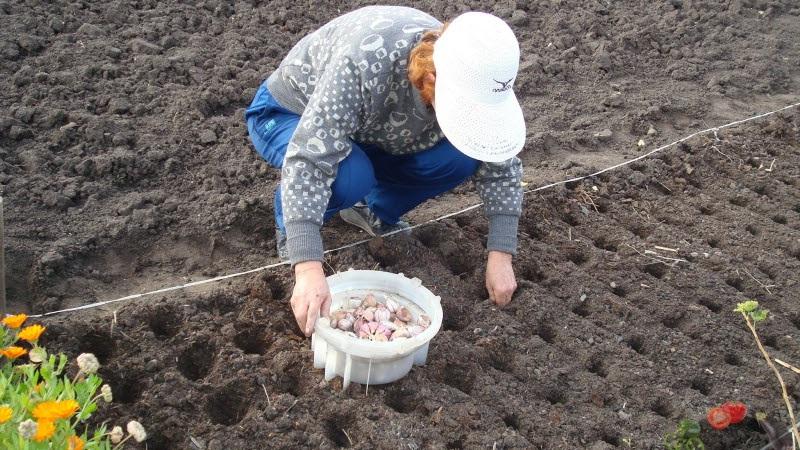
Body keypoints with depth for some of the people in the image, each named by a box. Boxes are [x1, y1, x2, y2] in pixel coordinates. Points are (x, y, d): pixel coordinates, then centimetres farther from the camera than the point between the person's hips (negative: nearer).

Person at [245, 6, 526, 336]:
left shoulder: (469, 83, -24)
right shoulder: (363, 61, -41)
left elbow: (500, 165, -14)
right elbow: (308, 161, -46)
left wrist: (500, 256, -22)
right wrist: (308, 268, -53)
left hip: (368, 132, 5)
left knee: (459, 158, -18)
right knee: (350, 177, -37)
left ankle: (375, 212, 7)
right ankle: (289, 222, -4)